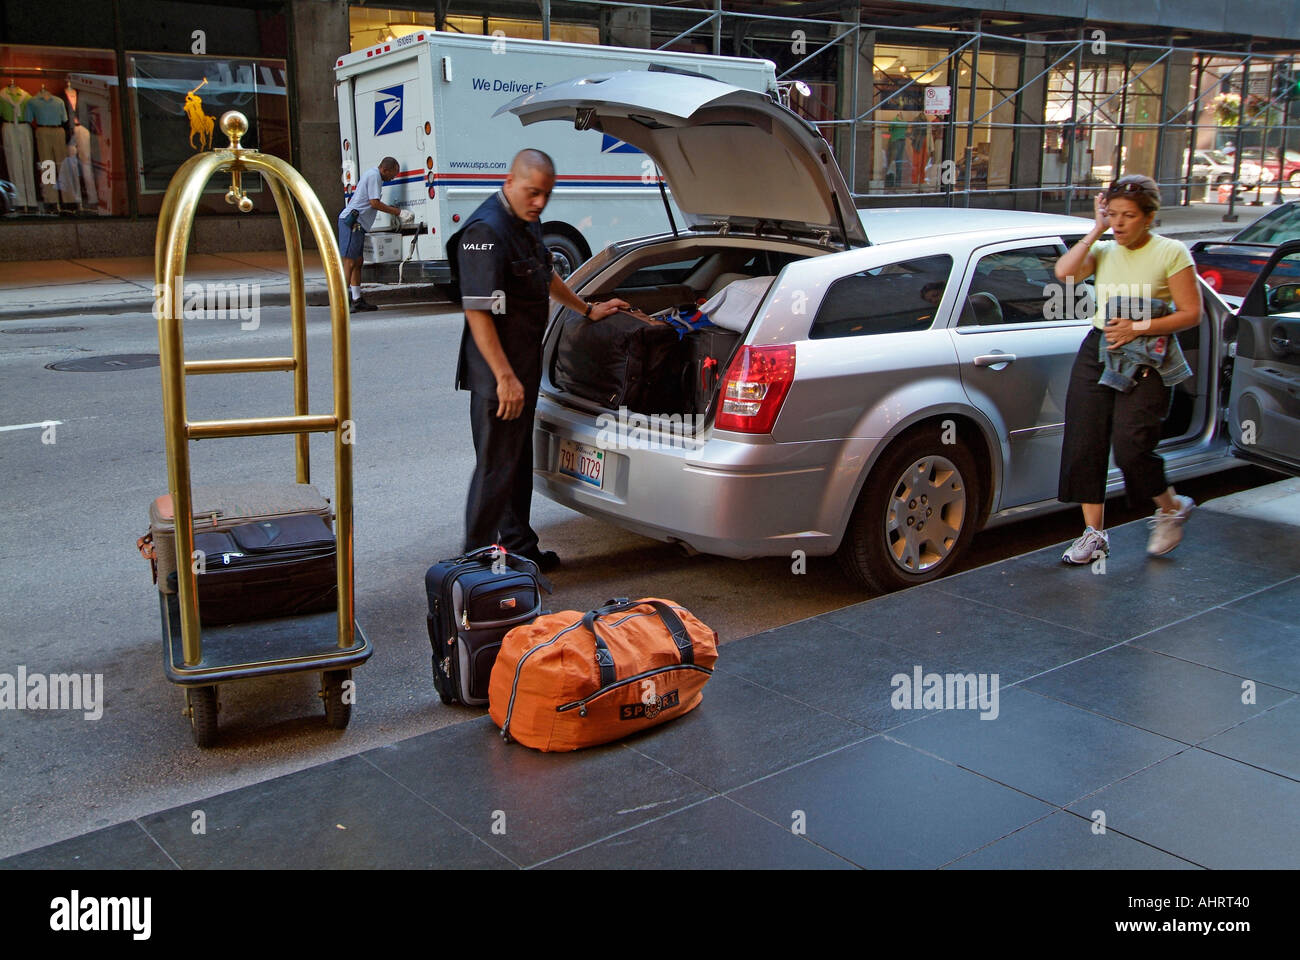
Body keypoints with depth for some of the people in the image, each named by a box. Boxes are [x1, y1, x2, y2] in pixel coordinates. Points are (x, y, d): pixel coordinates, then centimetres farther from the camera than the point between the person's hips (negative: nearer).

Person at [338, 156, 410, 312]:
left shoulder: (372, 174, 21)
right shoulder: (374, 176, -11)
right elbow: (374, 203, -16)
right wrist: (398, 212, -11)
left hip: (357, 224, 11)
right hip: (352, 223, -11)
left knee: (358, 262, 12)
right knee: (349, 263, -12)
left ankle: (357, 299, 16)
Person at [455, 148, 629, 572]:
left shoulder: (527, 221, 11)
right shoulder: (486, 231, -21)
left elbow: (546, 276, 29)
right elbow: (477, 311, -26)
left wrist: (588, 310, 33)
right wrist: (505, 377, -28)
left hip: (526, 363, 10)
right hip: (499, 372, -10)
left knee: (519, 460, 18)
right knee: (496, 466, -3)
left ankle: (519, 546, 31)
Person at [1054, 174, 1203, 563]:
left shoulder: (1171, 253, -2)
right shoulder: (1103, 251, 9)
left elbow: (1191, 313, -6)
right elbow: (1065, 272, -10)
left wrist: (1138, 327, -16)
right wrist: (1096, 230, -6)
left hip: (1148, 360, -5)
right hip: (1097, 352, 5)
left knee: (1131, 447, -11)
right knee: (1084, 444, -1)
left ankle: (1171, 508, 19)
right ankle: (1094, 533, 10)